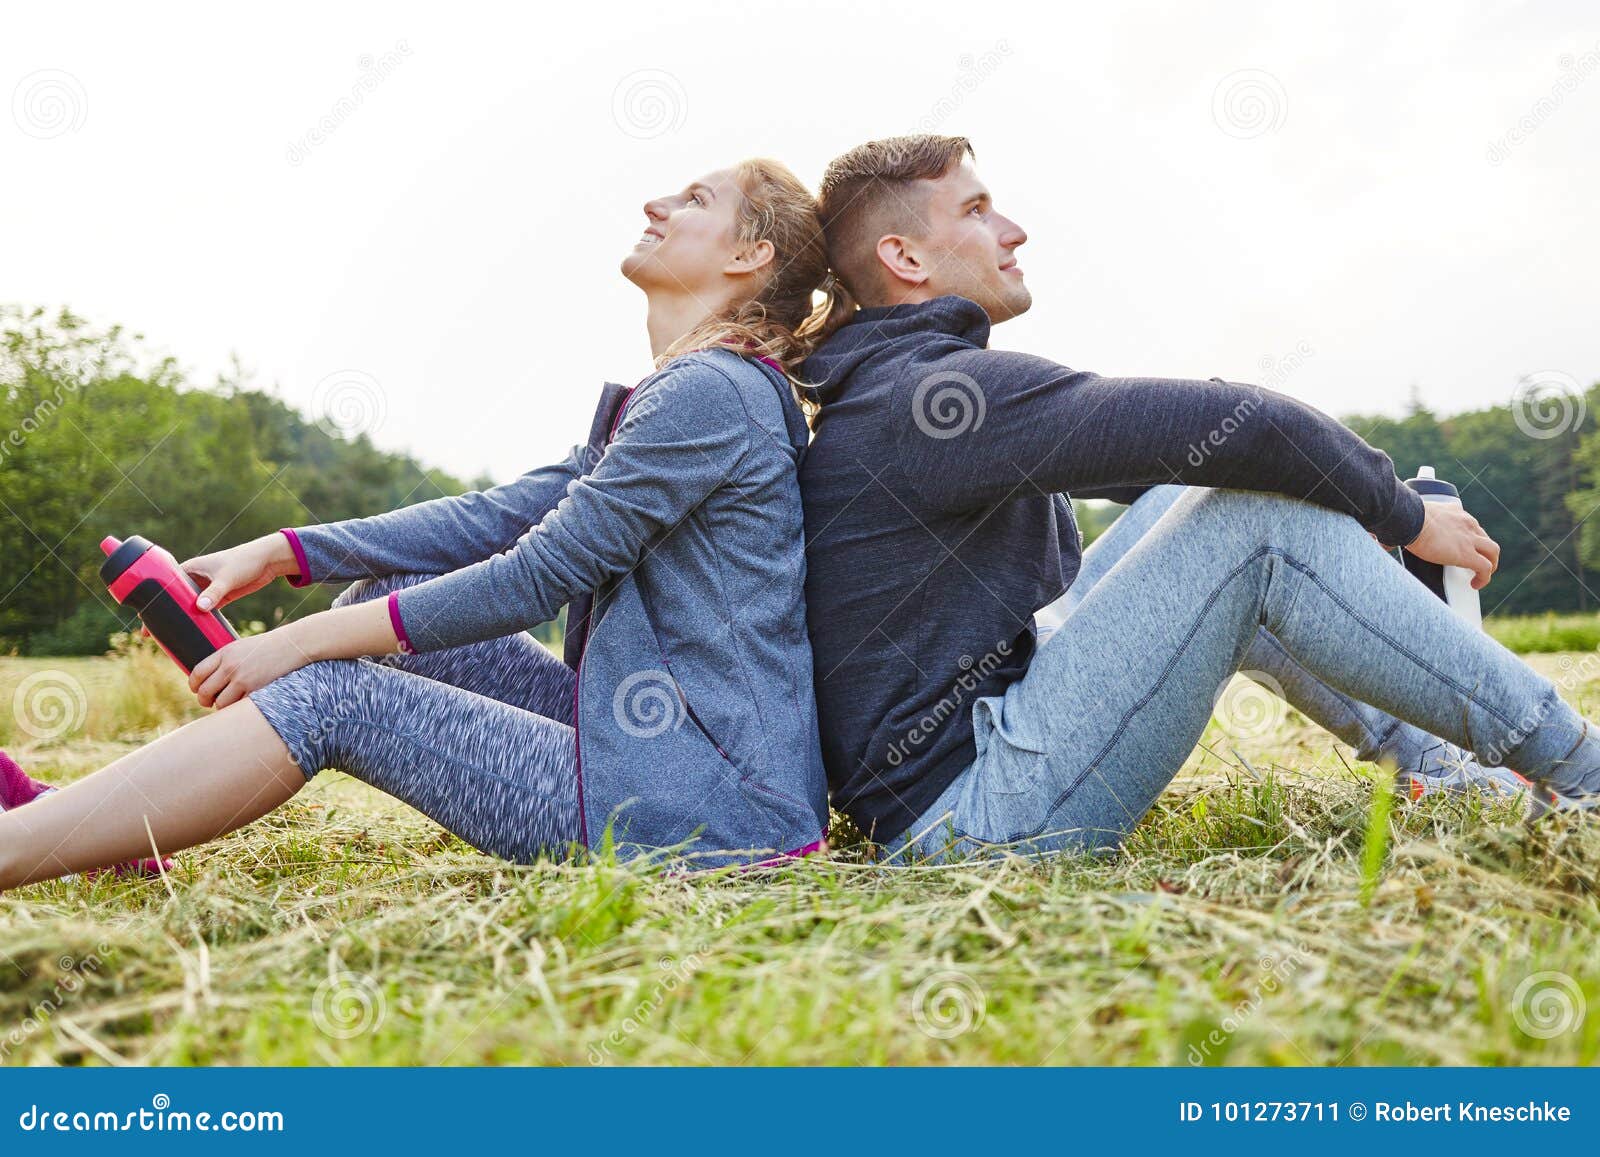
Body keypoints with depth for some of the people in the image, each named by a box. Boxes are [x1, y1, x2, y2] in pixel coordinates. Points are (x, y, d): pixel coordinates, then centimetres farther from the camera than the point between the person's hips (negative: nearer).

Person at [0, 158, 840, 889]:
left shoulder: (712, 392, -15)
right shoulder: (662, 398, 18)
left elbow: (541, 574, -17)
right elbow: (505, 515, 14)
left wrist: (304, 639, -11)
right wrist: (281, 554, 7)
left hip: (712, 801, -9)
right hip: (657, 745, 9)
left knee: (334, 694, -12)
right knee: (387, 593, 7)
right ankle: (90, 819, 10)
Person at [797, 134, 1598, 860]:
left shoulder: (882, 394, 18)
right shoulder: (925, 391, -16)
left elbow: (1161, 458, 23)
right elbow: (1225, 425, -21)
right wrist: (1404, 514, -5)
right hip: (968, 813, -11)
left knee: (1195, 499, 14)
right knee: (1261, 517, -14)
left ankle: (1436, 761, 19)